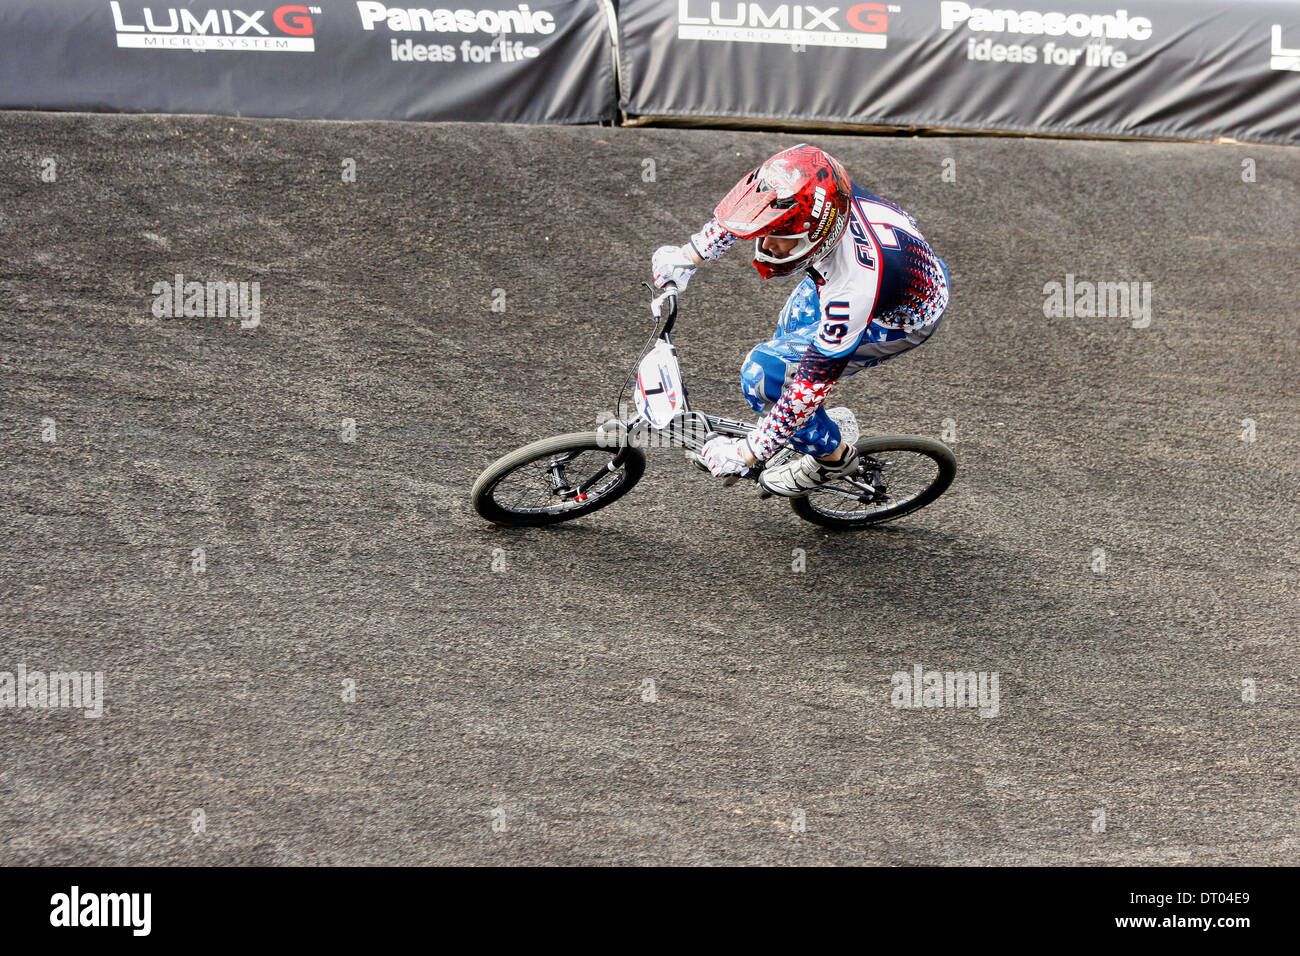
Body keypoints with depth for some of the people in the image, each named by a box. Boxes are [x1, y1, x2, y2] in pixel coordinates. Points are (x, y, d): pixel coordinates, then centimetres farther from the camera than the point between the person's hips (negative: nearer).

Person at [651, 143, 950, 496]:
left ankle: (832, 457, 10)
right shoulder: (808, 188, -27)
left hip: (903, 317, -7)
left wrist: (746, 453, -24)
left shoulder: (854, 284, -43)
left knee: (765, 373, -13)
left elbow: (815, 381, -32)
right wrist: (690, 254, -1)